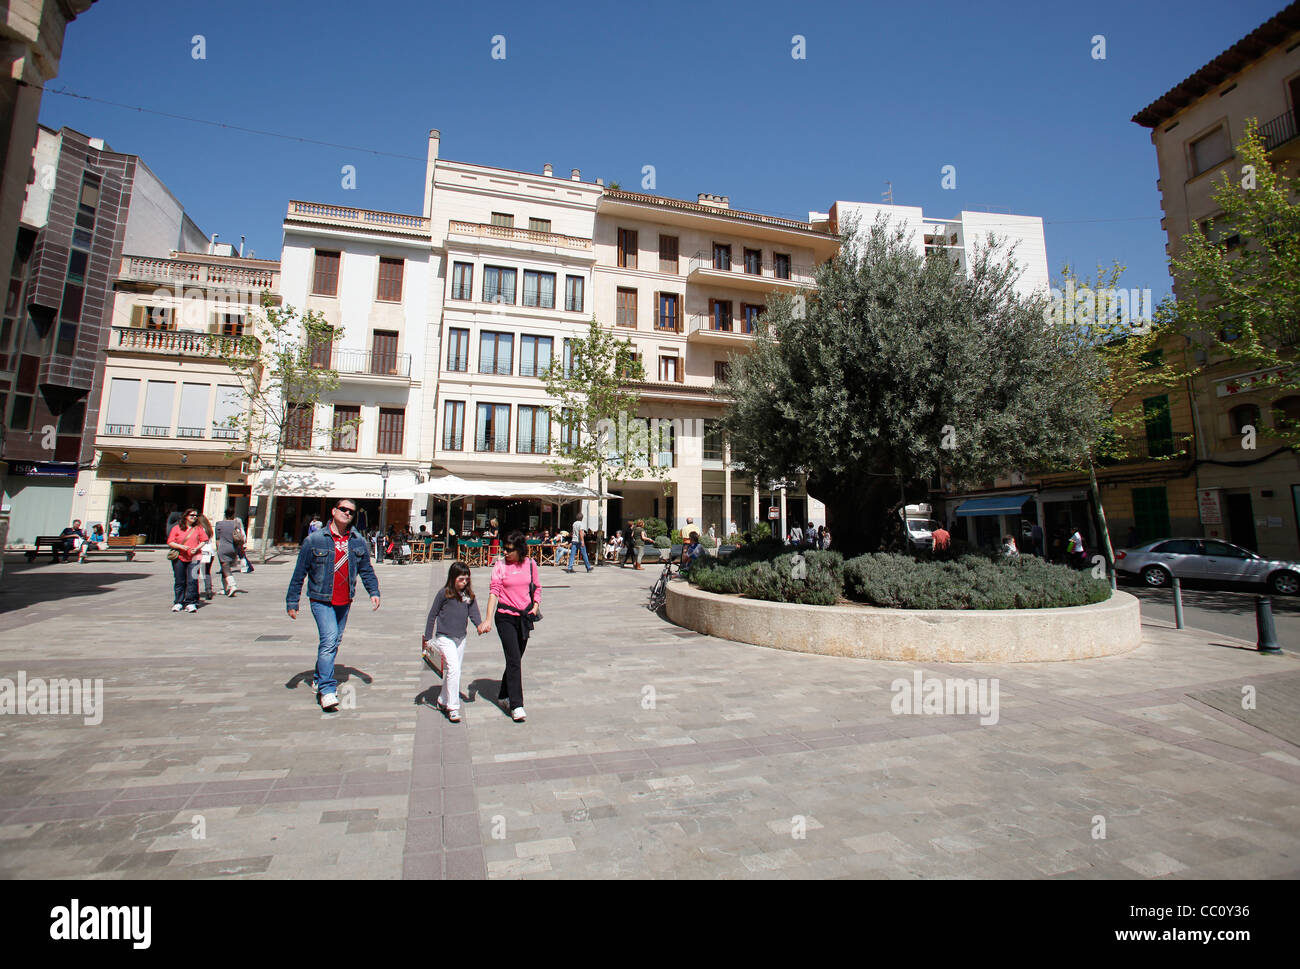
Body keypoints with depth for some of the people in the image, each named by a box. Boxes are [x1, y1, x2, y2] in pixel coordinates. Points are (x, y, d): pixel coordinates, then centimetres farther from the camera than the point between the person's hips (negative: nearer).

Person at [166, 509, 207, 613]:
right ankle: (178, 602, 18)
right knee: (179, 581, 7)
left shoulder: (198, 528, 9)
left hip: (193, 558, -1)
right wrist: (181, 546, -14)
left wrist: (197, 548, -8)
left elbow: (204, 540, 9)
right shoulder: (176, 528, 6)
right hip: (179, 558, 1)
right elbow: (170, 542, 3)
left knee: (192, 580, -8)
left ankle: (191, 603, -4)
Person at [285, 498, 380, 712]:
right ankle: (327, 689, -12)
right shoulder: (315, 540, -7)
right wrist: (292, 601, -2)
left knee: (334, 641, 16)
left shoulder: (359, 542, 4)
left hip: (344, 602, 5)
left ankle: (320, 678, 37)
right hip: (321, 600, -5)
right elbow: (299, 573, -2)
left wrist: (374, 592, 0)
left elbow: (366, 570, 12)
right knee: (329, 639, -17)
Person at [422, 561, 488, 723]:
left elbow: (473, 612, -3)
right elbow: (432, 615, -3)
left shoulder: (469, 595, 1)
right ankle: (453, 708, -8)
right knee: (454, 668, -15)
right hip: (444, 637, -5)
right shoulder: (443, 593, -10)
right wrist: (426, 638, 1)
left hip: (461, 637, 5)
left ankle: (443, 701, 33)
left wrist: (479, 624, -25)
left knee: (452, 670, 14)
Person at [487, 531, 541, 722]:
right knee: (514, 659, -9)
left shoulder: (530, 564, 2)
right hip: (505, 616, -3)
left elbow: (537, 588, 13)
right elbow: (494, 591, -12)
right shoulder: (500, 565, -7)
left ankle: (505, 693, 35)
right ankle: (516, 706, -6)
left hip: (525, 616, 4)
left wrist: (536, 606, -1)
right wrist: (488, 619, -18)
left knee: (516, 658, 15)